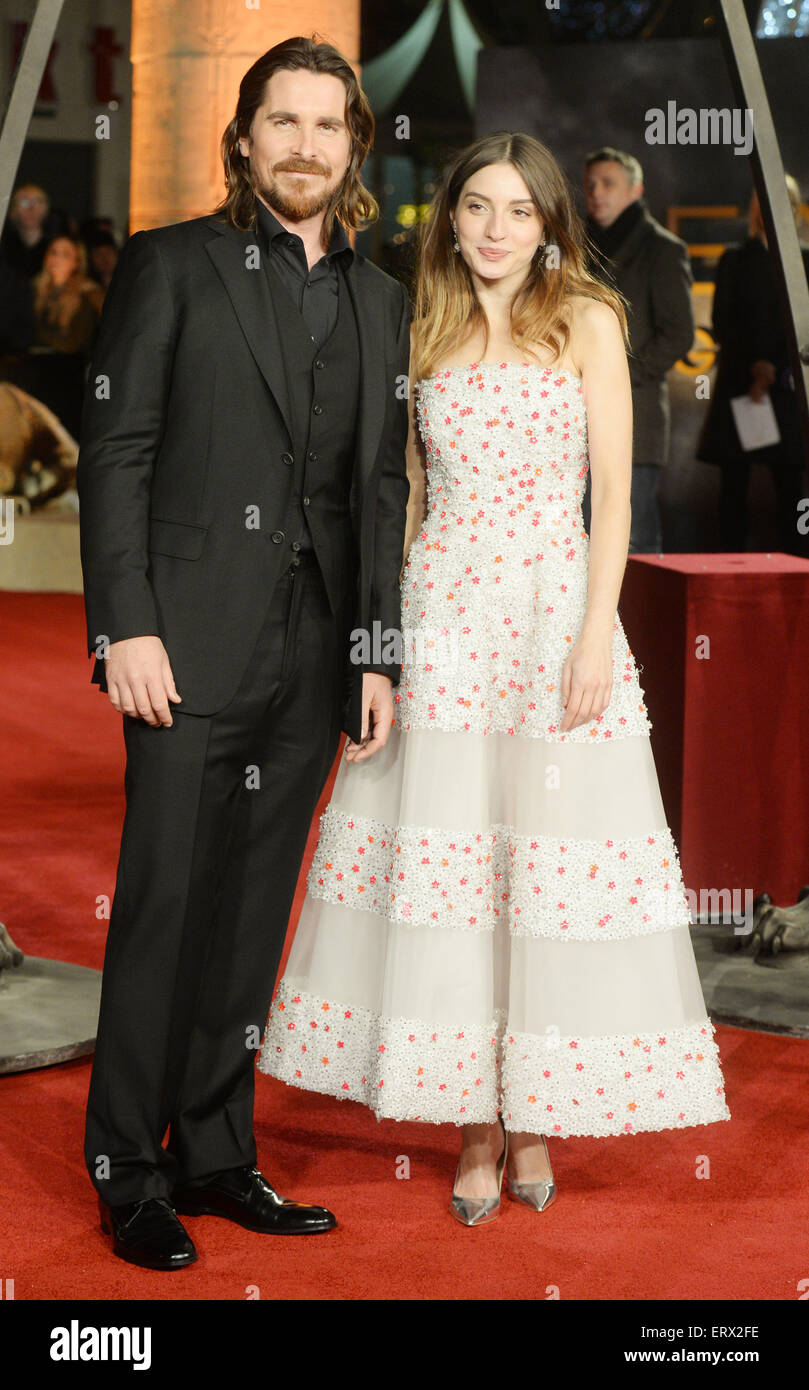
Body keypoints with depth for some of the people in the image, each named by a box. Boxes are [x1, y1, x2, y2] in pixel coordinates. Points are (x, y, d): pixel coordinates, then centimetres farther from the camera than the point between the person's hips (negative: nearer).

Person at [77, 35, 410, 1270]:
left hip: (315, 658, 5)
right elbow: (114, 452, -3)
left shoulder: (379, 301, 15)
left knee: (251, 916, 9)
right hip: (193, 644, -4)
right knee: (164, 906, -3)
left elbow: (381, 488, 15)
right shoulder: (170, 265, 2)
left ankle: (217, 1156, 19)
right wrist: (126, 625, -12)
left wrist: (377, 655, 9)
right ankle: (130, 1177, 8)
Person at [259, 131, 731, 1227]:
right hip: (439, 613, 3)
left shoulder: (586, 321, 3)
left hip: (555, 611, -2)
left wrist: (595, 634, -10)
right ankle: (474, 1121, 10)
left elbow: (613, 492, -1)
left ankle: (535, 1112, 12)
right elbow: (406, 492, 15)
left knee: (551, 862, -2)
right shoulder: (426, 334, 12)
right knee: (441, 858, 0)